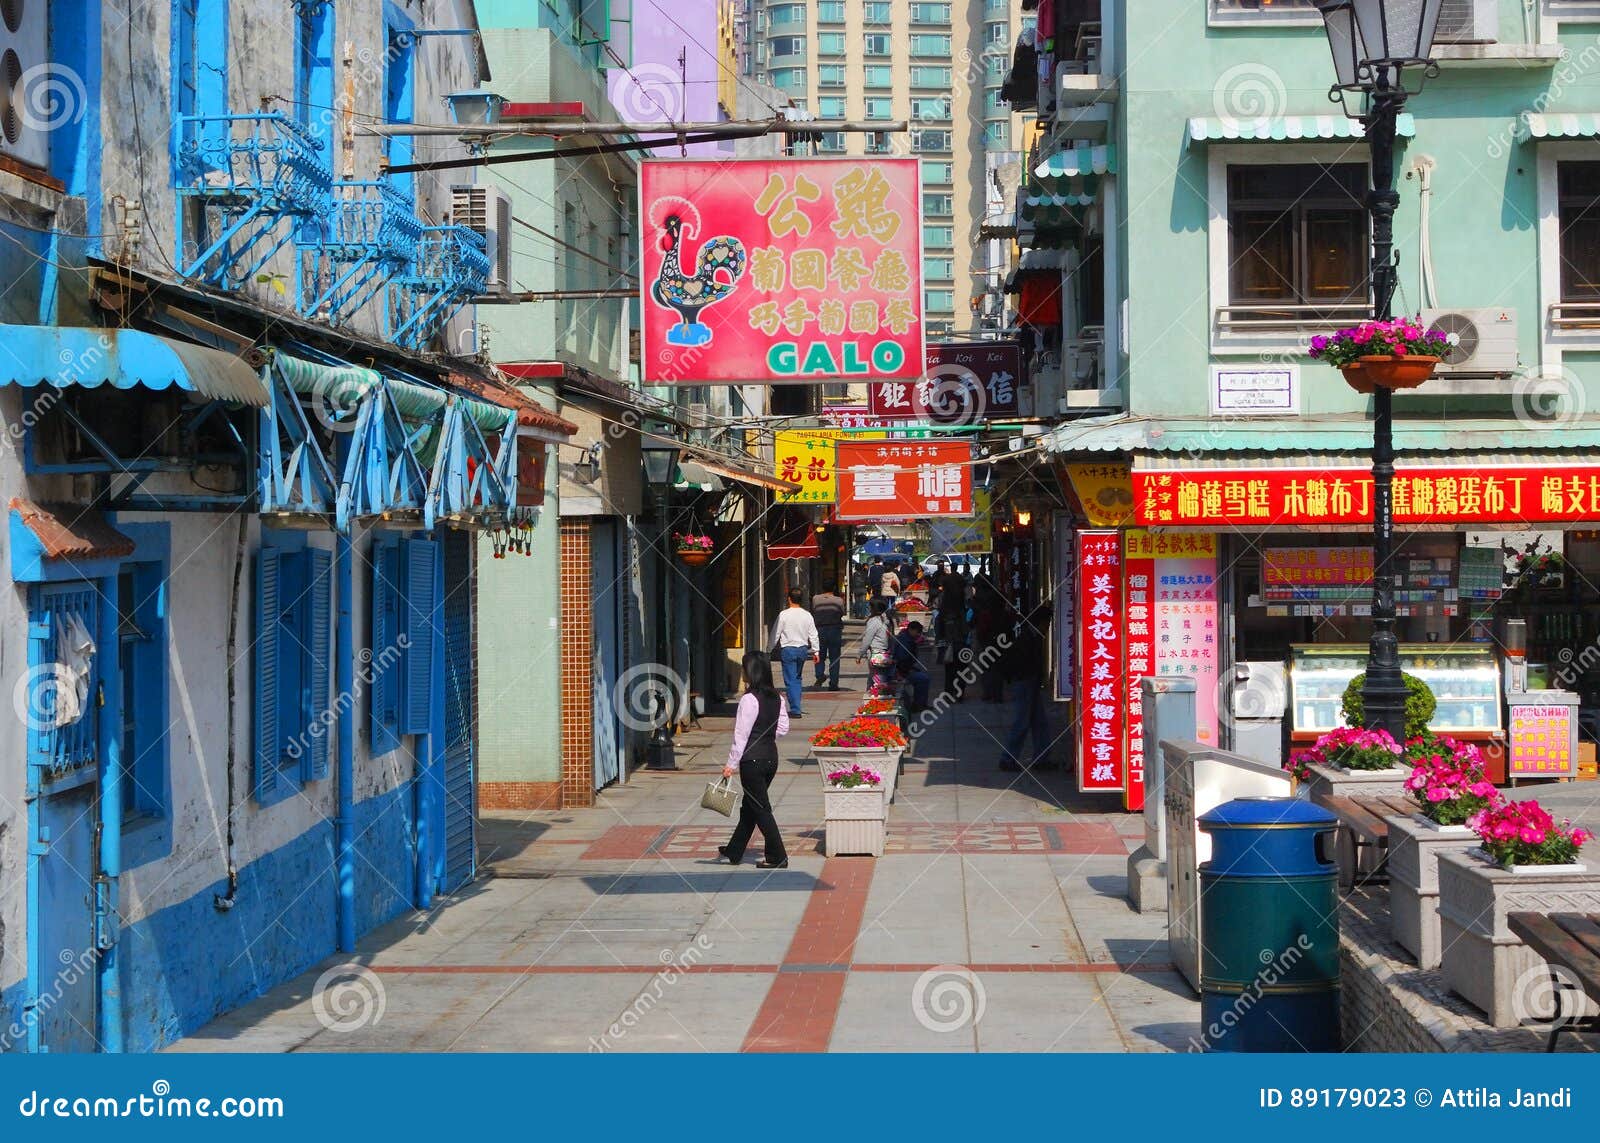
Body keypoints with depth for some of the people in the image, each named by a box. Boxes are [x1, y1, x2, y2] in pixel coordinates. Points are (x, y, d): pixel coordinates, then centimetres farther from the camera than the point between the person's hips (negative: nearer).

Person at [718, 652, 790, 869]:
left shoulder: (749, 699, -17)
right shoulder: (777, 698, 4)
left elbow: (741, 734, -16)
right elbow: (783, 729, 8)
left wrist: (732, 764, -11)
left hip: (752, 759, -8)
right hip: (771, 757, 8)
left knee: (761, 809, 1)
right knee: (749, 805, 19)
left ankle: (777, 857, 2)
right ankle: (734, 851, 30)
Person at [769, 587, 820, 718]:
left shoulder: (784, 614, -11)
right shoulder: (807, 615, 0)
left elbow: (776, 634, -6)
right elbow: (813, 635, 4)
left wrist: (770, 649, 5)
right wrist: (816, 651, 12)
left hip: (788, 650, -5)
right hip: (802, 649, 5)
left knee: (791, 680, -2)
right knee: (798, 678, 19)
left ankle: (795, 710, -7)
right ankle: (796, 706, 25)